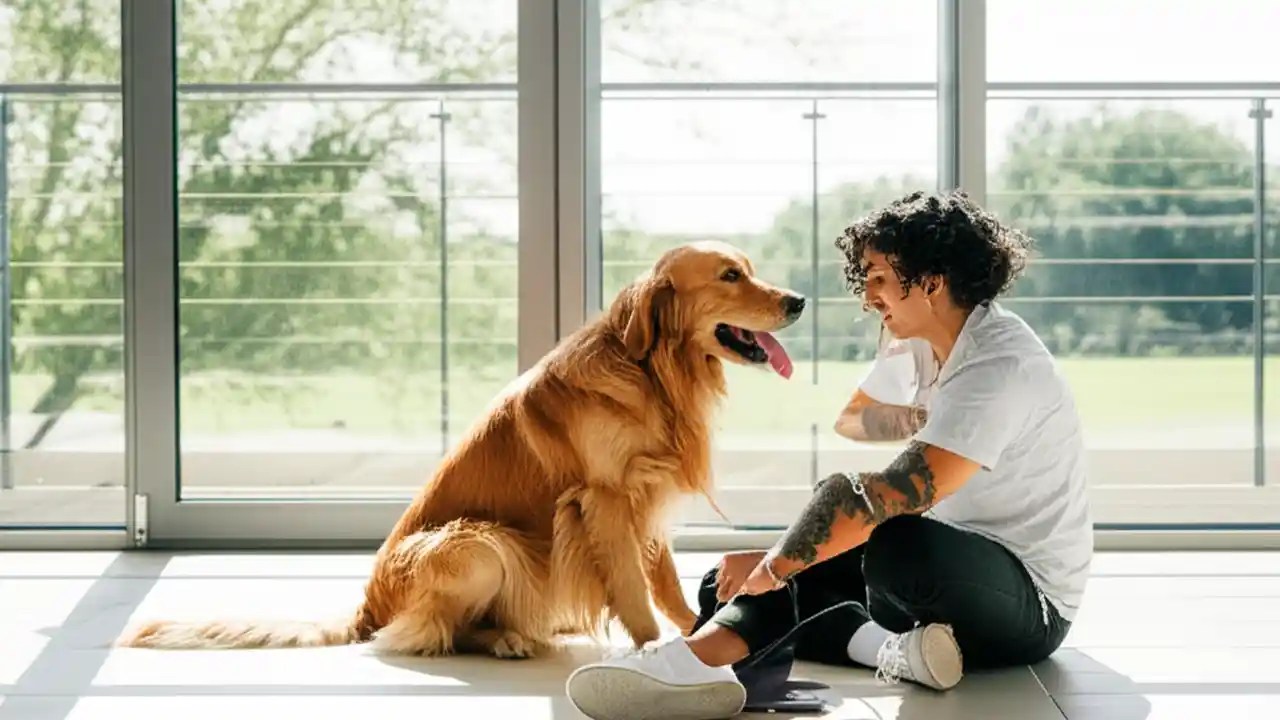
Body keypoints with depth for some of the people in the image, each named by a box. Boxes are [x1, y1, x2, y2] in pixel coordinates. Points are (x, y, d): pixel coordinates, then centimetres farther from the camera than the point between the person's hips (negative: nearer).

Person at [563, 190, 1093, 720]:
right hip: (949, 565, 9)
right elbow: (851, 419, 27)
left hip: (1030, 599, -9)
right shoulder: (917, 345, 6)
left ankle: (695, 659, -37)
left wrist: (775, 566, -30)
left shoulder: (1000, 368, -22)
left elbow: (898, 497, -33)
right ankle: (895, 649, -27)